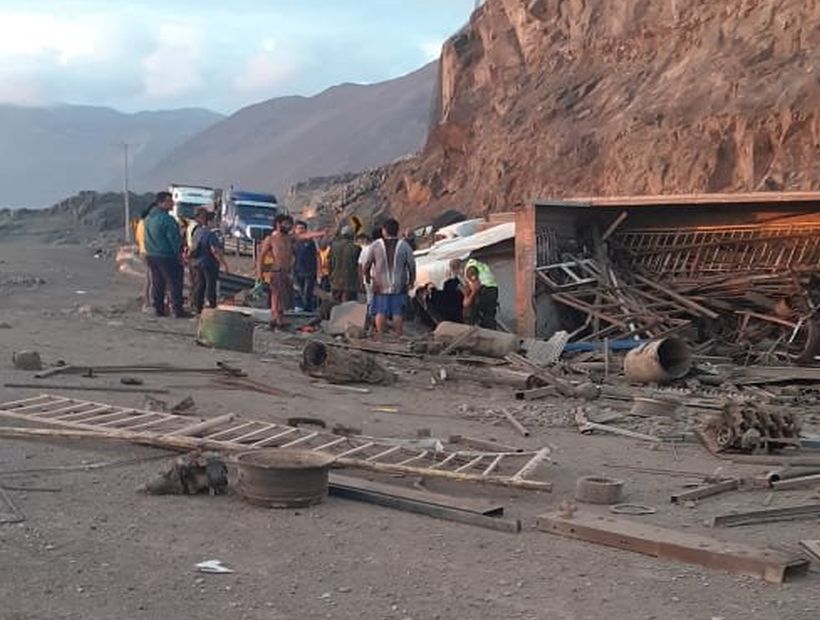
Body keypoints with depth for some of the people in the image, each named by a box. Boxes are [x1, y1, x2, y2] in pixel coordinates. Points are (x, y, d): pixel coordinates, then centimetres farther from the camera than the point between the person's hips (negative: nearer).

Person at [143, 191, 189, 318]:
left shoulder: (149, 218, 12)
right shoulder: (166, 219, -18)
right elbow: (174, 238, -18)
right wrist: (178, 253, -10)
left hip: (151, 255, 9)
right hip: (166, 256, -9)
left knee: (157, 284, 14)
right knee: (174, 284, -3)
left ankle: (158, 309, 18)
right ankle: (177, 310, -3)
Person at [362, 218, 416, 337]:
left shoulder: (376, 246, -3)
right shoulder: (404, 246, -2)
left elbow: (366, 264, 2)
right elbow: (412, 265, 0)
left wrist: (367, 277, 19)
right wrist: (411, 281, 12)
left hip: (380, 286, 0)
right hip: (399, 287, 0)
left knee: (381, 312, 8)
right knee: (398, 314, 5)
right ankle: (399, 336, 6)